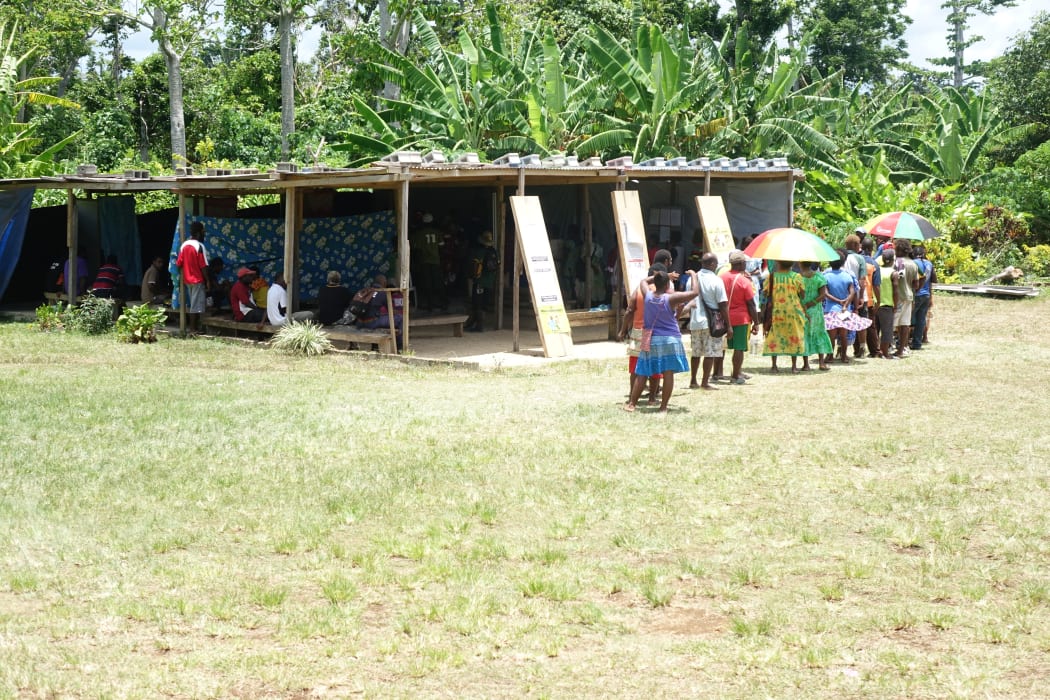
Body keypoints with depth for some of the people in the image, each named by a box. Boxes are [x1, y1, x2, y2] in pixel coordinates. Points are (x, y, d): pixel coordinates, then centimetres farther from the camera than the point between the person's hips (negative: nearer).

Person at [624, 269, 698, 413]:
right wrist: (693, 275, 1)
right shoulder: (671, 298, -12)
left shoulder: (648, 296, -2)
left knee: (642, 373, 9)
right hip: (670, 341, -4)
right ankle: (663, 407, -3)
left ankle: (631, 403, 10)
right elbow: (695, 292, -12)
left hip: (651, 341, 4)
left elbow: (644, 281, 21)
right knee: (668, 373, -1)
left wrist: (659, 277, 24)